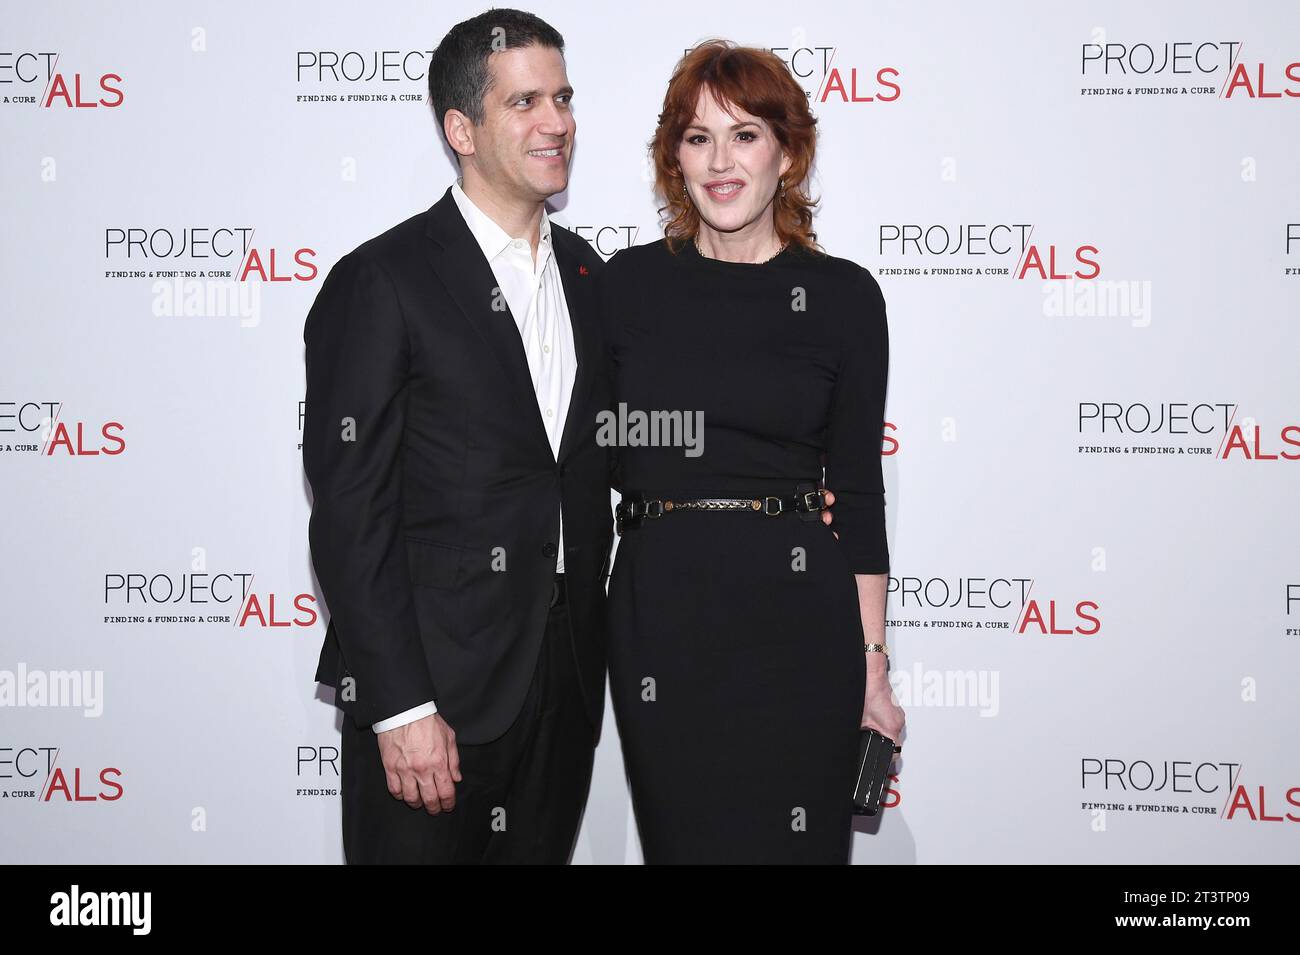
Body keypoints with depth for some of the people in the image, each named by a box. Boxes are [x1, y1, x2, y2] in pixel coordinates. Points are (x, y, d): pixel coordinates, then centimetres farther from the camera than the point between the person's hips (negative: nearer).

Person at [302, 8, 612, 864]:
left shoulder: (584, 270, 10)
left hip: (567, 682, 6)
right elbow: (350, 514, -14)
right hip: (433, 689, -6)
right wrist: (399, 709, -17)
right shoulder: (380, 284, -11)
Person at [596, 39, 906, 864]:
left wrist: (872, 664, 0)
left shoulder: (843, 295, 0)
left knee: (792, 841, 4)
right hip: (658, 617, 2)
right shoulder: (627, 283, 4)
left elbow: (857, 487, 2)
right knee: (678, 840, 11)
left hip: (797, 616, -1)